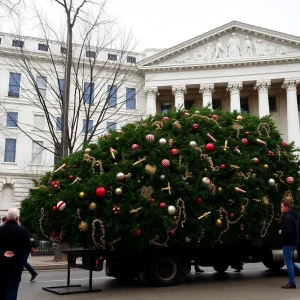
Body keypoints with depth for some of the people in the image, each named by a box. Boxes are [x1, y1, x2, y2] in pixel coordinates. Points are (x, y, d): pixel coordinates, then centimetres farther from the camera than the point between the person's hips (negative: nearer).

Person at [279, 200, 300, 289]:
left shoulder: (288, 217, -18)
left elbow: (288, 231, -27)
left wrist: (281, 233, -9)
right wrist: (283, 232, 12)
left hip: (288, 243, -10)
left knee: (288, 262, -2)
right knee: (289, 261, 19)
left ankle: (292, 283, 2)